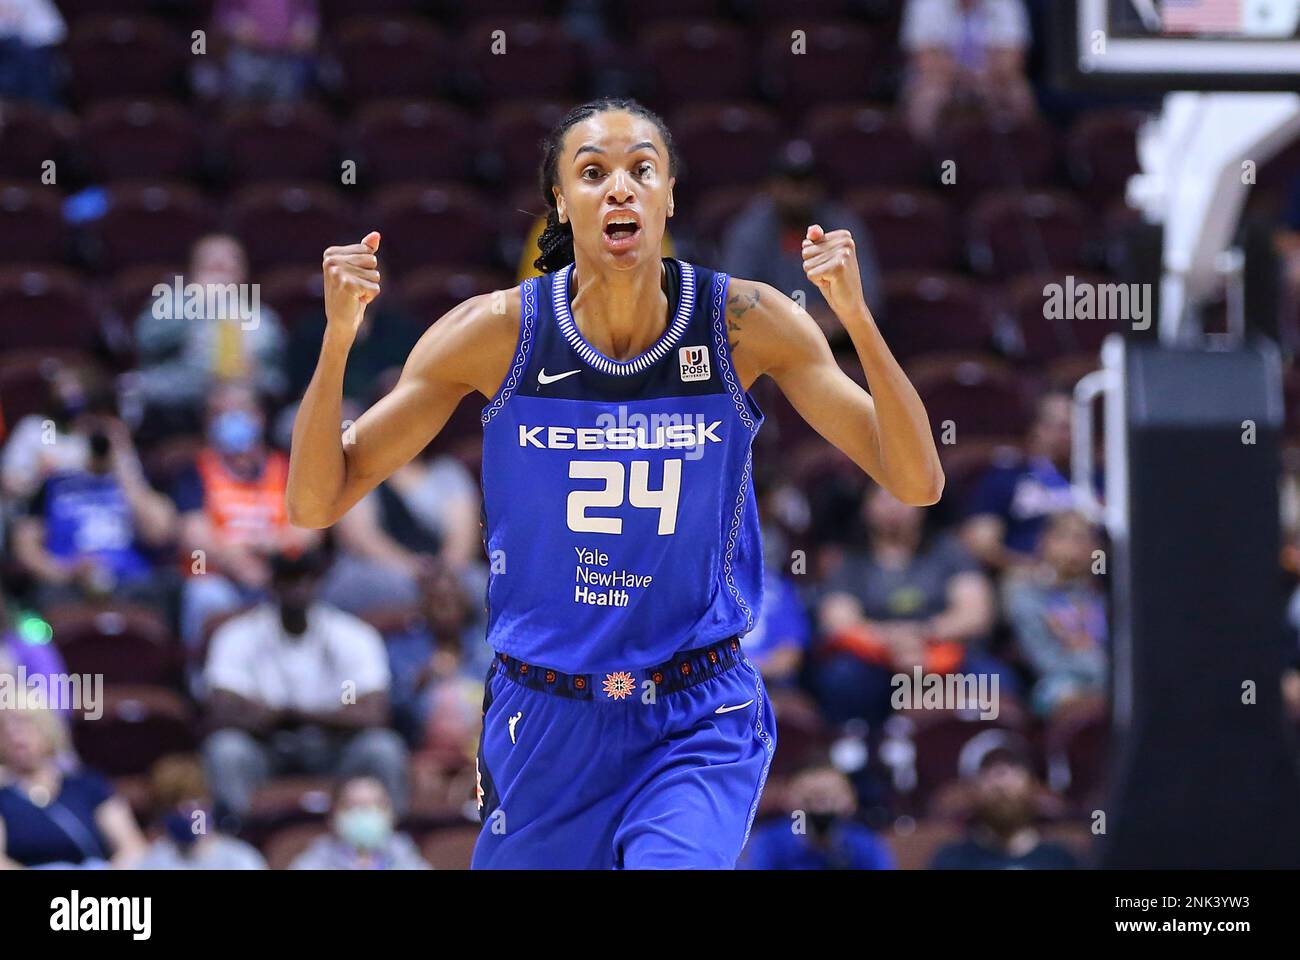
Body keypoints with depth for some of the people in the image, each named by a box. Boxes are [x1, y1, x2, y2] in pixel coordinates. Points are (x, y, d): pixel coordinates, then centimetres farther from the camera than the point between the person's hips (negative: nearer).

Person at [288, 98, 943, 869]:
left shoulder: (745, 324, -10)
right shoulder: (495, 333, -10)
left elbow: (918, 483, -12)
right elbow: (316, 502, -7)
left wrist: (857, 319, -26)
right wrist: (338, 339, -22)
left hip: (699, 723, -2)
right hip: (545, 721, 2)